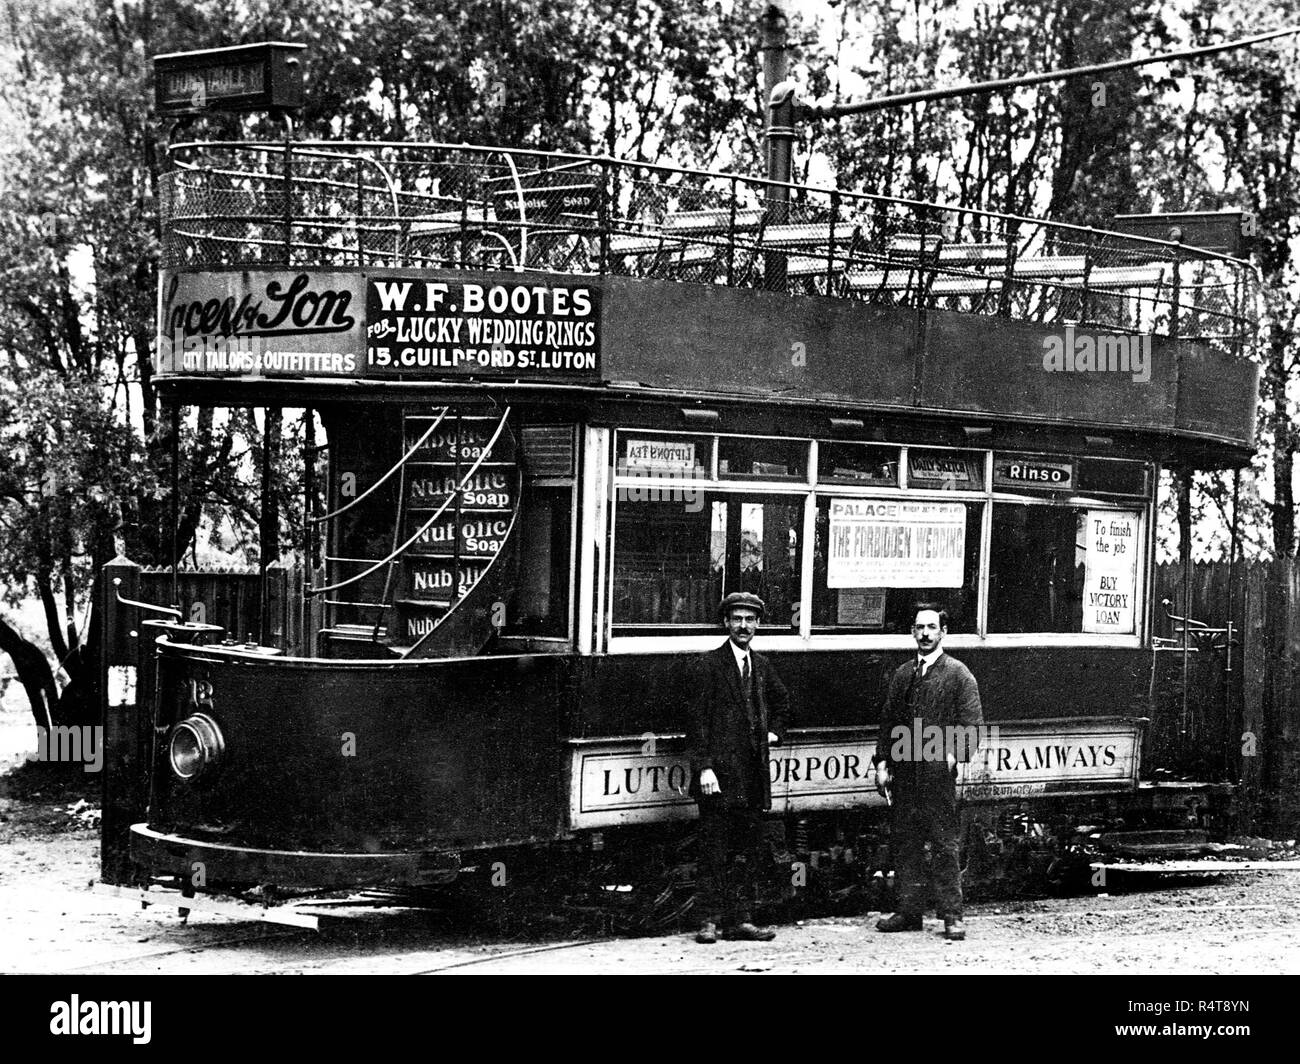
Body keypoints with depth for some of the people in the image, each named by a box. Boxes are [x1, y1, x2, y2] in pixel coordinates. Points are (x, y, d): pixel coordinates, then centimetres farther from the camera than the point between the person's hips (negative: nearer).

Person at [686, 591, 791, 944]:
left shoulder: (762, 666, 14)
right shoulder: (711, 664, -5)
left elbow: (782, 700, 34)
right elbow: (698, 720, -9)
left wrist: (774, 731, 19)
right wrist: (704, 767, -16)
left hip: (753, 775, 6)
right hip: (719, 773, -6)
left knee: (753, 851, 7)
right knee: (714, 852, -4)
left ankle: (741, 920, 13)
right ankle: (709, 921, 1)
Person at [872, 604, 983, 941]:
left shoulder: (958, 674, 1)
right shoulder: (902, 675, 16)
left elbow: (971, 724, -4)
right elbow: (888, 721, 16)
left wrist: (953, 755, -16)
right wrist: (882, 763, 7)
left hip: (938, 774, -5)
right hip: (903, 774, 5)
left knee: (944, 845, -3)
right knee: (904, 843, 7)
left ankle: (952, 915, 1)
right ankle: (909, 911, 14)